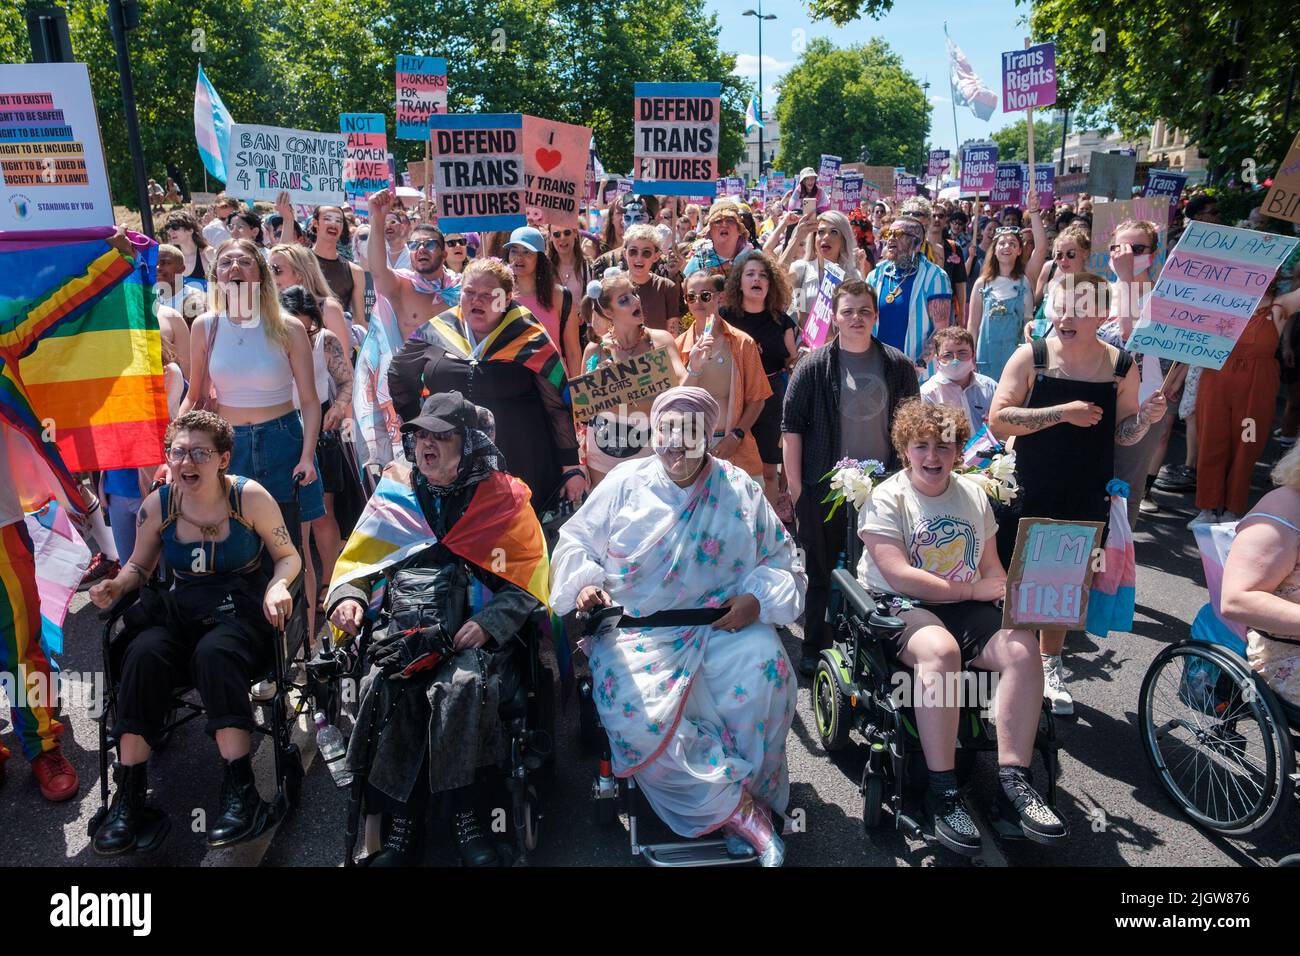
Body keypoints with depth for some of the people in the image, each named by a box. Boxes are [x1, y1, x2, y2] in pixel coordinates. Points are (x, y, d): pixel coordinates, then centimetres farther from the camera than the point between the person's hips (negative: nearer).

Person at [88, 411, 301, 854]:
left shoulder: (250, 497, -6)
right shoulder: (157, 505, 3)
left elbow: (288, 556, 3)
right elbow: (139, 566, 17)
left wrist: (278, 585, -19)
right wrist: (117, 585, -5)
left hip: (243, 606, -3)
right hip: (181, 607, 4)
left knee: (214, 653, -36)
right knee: (143, 654, -29)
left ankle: (240, 789, -32)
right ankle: (129, 793, -22)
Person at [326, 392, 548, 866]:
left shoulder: (503, 498, 7)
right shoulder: (393, 497, 16)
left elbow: (528, 577, 2)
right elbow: (356, 559, 22)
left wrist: (490, 622, -13)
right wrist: (348, 596, 0)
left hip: (477, 635, -2)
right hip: (405, 630, 3)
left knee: (462, 686, -33)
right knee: (387, 687, -29)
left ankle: (463, 815, -17)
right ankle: (402, 822, -17)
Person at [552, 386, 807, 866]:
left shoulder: (740, 489, 10)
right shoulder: (625, 481, 9)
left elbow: (780, 560, 12)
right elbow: (577, 539, 14)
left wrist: (758, 600, -7)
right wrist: (584, 582, -7)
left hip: (725, 622, 0)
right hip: (636, 626, 0)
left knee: (764, 677, -30)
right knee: (637, 718, -27)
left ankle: (754, 790, -6)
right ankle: (733, 805, -11)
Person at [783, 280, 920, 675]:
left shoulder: (898, 366, 4)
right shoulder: (813, 366, -3)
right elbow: (791, 425, -3)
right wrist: (794, 484, -7)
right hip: (824, 488, -2)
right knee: (821, 572, 7)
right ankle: (815, 648, 21)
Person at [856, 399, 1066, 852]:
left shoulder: (973, 495, 14)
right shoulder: (886, 499, -3)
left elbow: (992, 569, 12)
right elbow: (899, 576, -14)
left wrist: (1010, 596, -11)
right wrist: (972, 589, -12)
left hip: (965, 609, 5)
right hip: (897, 608, -5)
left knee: (1022, 646, -25)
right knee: (940, 649, -37)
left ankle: (1013, 781, -18)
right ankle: (943, 793, -29)